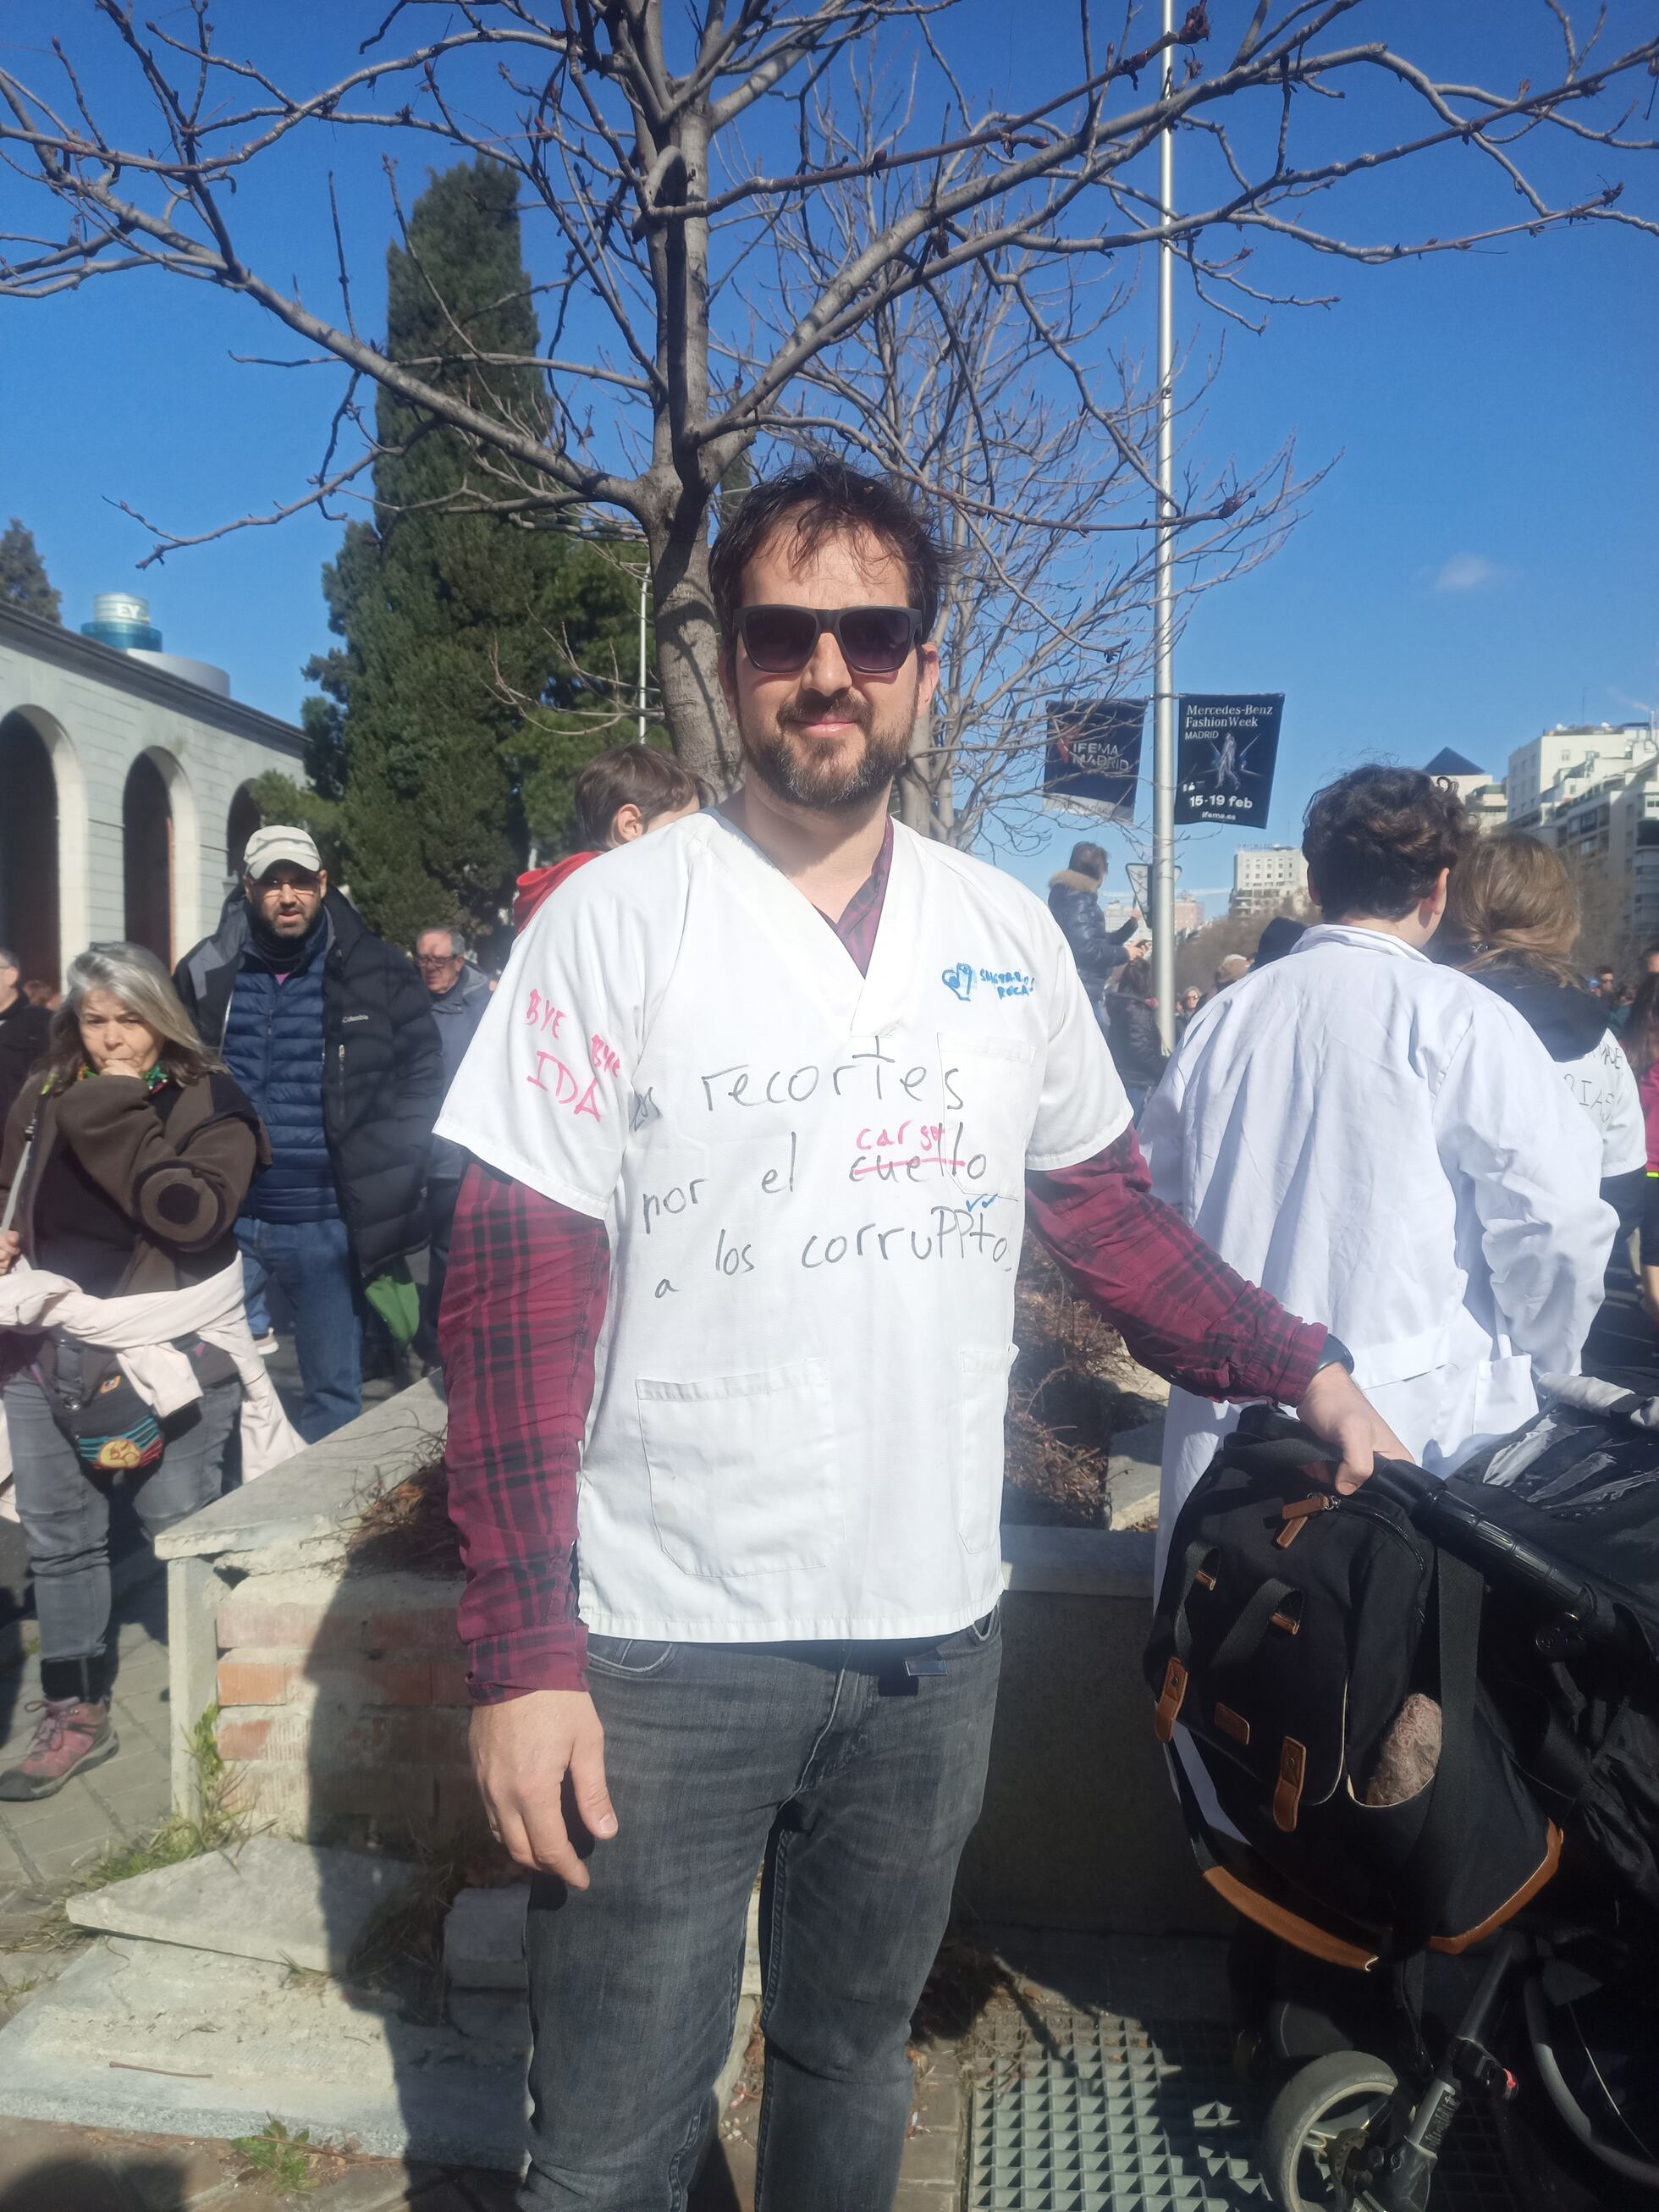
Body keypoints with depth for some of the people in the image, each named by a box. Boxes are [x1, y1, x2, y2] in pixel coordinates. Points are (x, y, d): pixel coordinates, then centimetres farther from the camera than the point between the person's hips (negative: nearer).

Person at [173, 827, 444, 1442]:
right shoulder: (206, 972, 4)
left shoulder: (374, 971, -2)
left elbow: (423, 1072, 2)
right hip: (224, 1219, 2)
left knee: (334, 1393, 11)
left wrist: (384, 1172, -6)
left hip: (327, 1222, -1)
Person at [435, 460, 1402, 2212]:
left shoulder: (1009, 936, 3)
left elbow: (1106, 1208, 12)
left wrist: (1298, 1366, 0)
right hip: (664, 1651, -3)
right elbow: (513, 1296, -11)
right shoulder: (616, 921, -9)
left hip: (932, 1635, 4)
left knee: (852, 2061, 24)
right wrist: (520, 1652, -15)